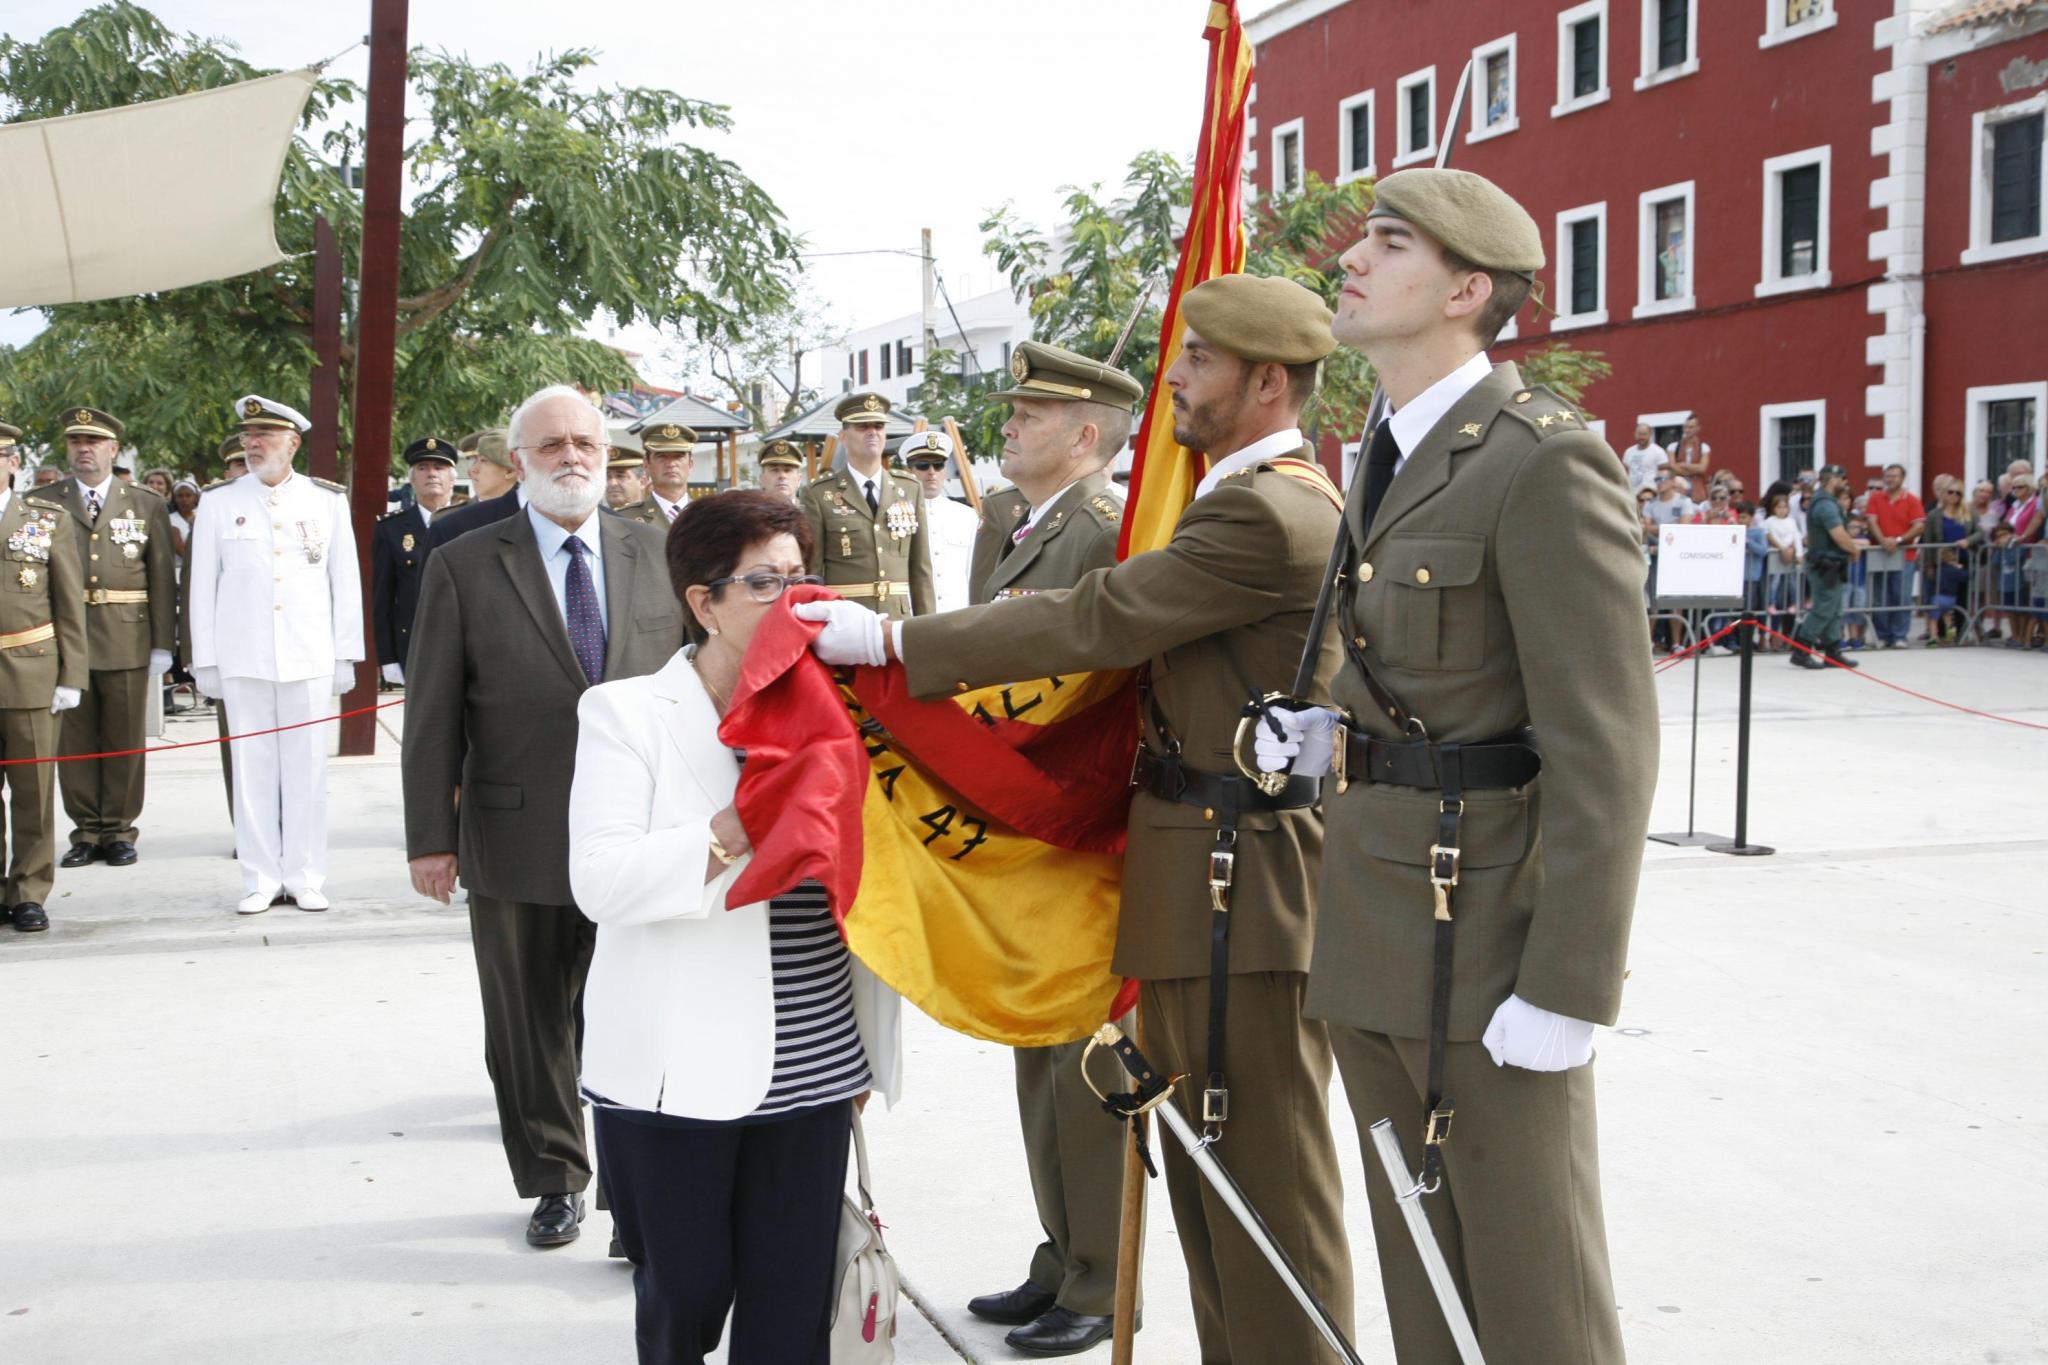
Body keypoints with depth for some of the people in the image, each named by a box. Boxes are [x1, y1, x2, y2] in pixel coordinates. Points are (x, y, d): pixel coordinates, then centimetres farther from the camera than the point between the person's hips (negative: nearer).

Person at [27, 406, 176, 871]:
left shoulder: (147, 507, 8)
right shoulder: (40, 504, 8)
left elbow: (162, 579, 5)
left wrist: (163, 645, -1)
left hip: (127, 643, 0)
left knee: (124, 741, 4)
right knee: (73, 740, 3)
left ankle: (119, 831, 13)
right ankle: (86, 831, 13)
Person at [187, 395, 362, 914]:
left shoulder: (328, 501, 5)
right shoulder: (218, 504, 6)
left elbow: (345, 582, 6)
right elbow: (203, 586, 7)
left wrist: (346, 654, 4)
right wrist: (204, 660, 4)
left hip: (310, 657, 0)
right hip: (243, 658, 0)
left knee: (307, 767, 1)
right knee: (252, 766, 2)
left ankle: (305, 878, 10)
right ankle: (261, 880, 10)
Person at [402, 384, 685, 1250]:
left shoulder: (658, 555, 6)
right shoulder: (462, 566, 0)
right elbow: (433, 715, -1)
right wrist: (431, 838, -4)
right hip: (520, 840, 0)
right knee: (531, 1024, 12)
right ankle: (555, 1182, 30)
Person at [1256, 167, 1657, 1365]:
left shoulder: (1545, 460, -16)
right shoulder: (1394, 455, 13)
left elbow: (1605, 749, -19)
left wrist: (1567, 991, -20)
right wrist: (1328, 731, 3)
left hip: (1486, 924, -9)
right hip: (1377, 928, 9)